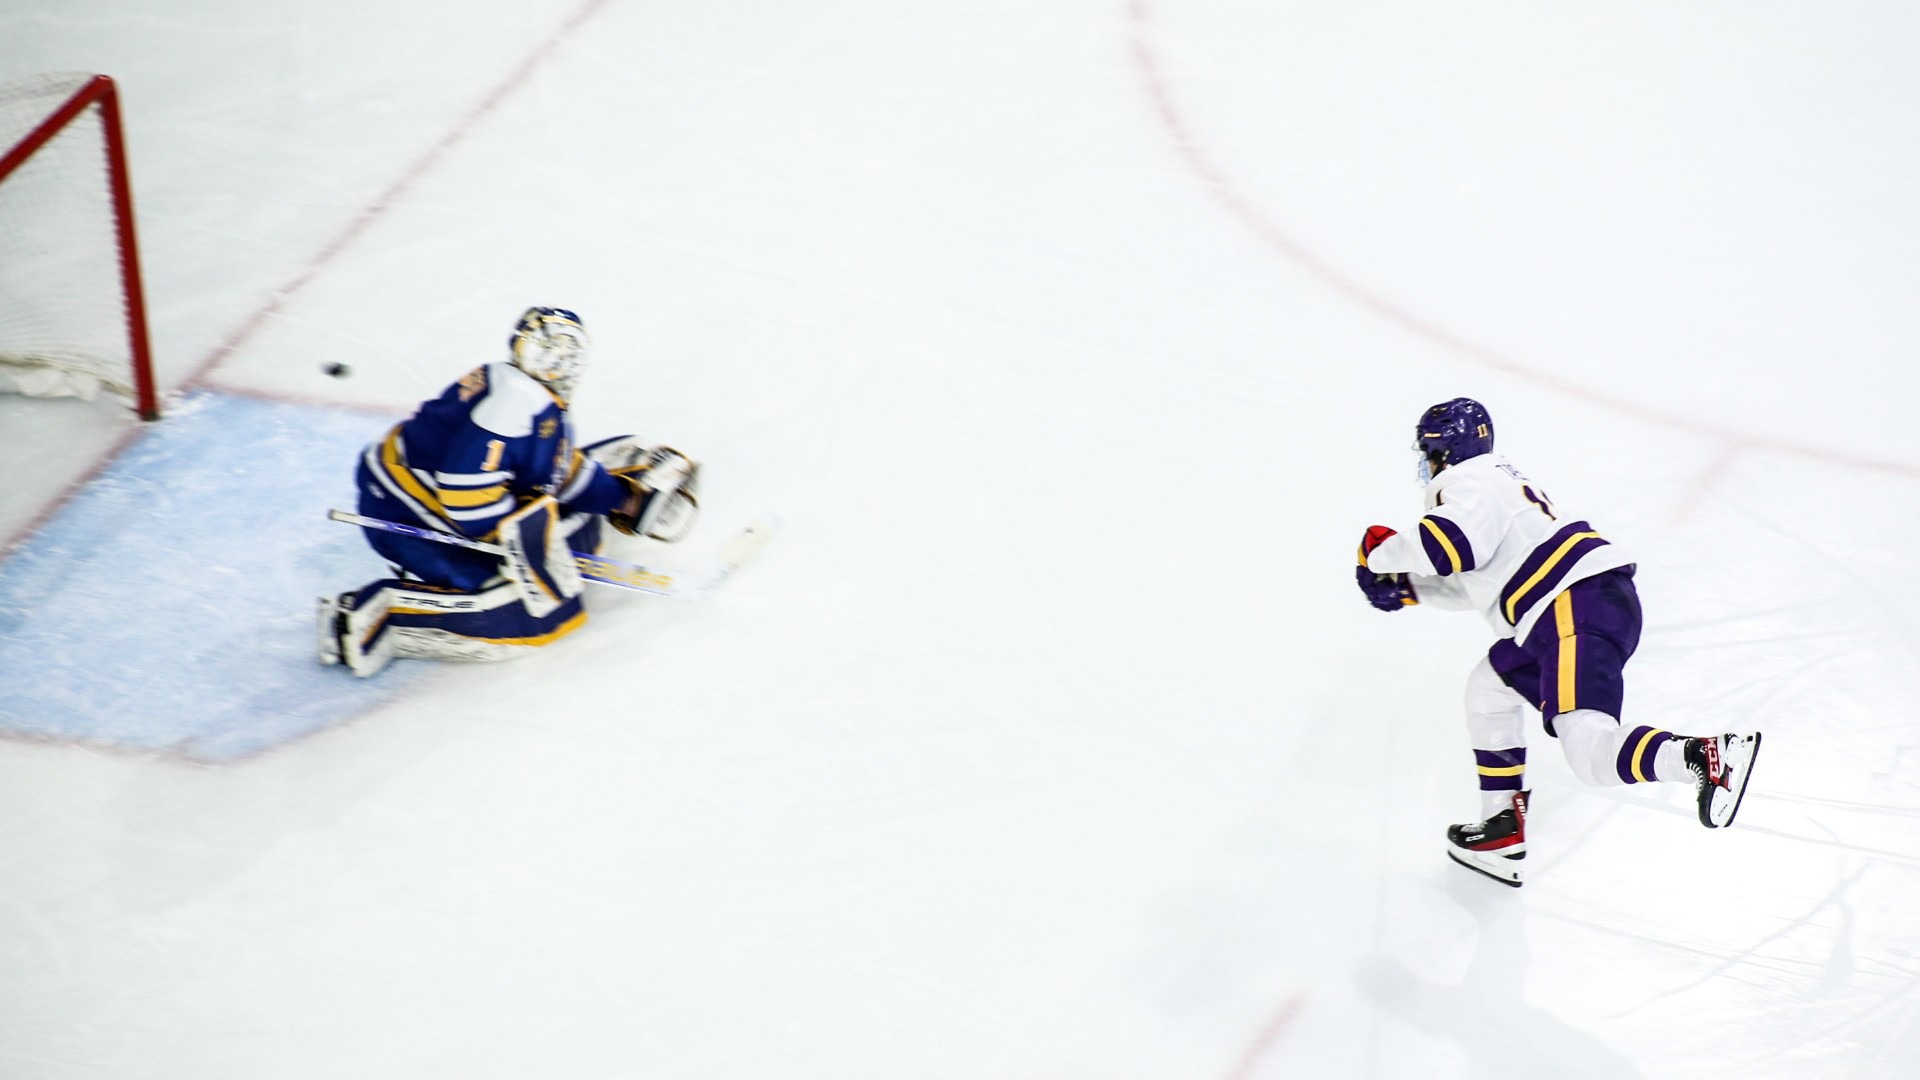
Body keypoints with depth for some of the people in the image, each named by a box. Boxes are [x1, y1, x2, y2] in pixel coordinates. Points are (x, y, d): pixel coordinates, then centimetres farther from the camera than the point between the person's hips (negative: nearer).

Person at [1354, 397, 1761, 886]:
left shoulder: (1469, 480, -1)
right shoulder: (1495, 476, 30)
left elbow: (1454, 544, -22)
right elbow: (1477, 578, 35)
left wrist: (1383, 553, -7)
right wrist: (1408, 587, 27)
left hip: (1578, 607, -10)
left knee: (1589, 747, -21)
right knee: (1490, 689, 24)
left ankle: (1707, 757, -39)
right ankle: (1502, 834, 24)